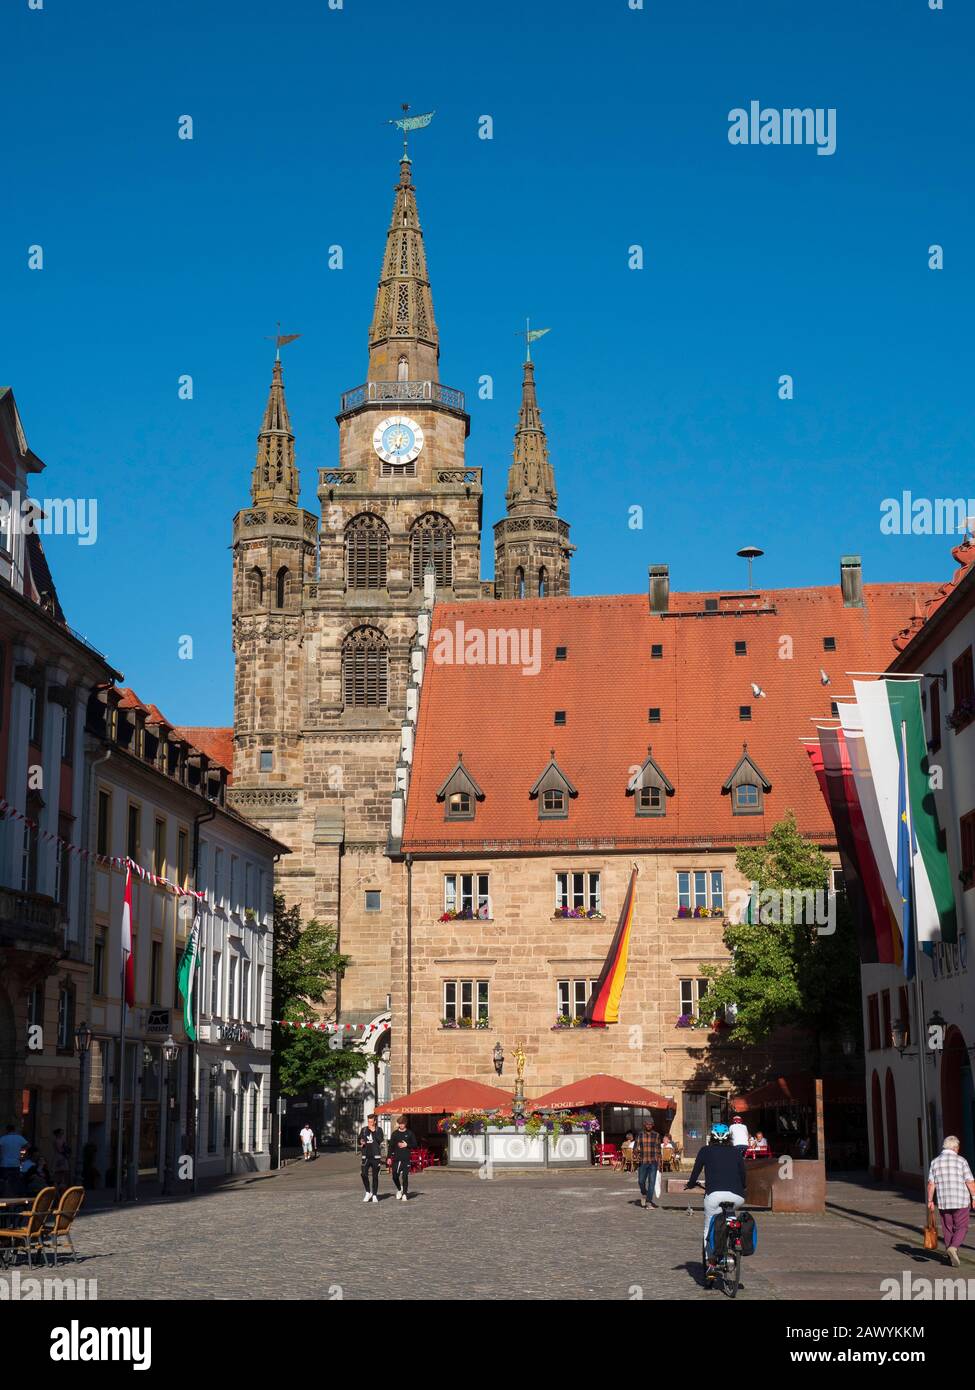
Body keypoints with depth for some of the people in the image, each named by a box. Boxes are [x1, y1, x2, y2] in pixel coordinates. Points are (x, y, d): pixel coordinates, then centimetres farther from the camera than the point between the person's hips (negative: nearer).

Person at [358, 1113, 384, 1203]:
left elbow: (380, 1140, -11)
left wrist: (374, 1131, -15)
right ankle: (368, 1192, 9)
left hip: (375, 1156, -2)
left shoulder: (378, 1130, 3)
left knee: (375, 1176, 2)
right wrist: (361, 1142, -5)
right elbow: (359, 1140, 18)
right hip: (366, 1156, 2)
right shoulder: (364, 1130, 10)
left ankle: (374, 1195, 10)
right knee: (364, 1174, -10)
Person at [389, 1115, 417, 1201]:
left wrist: (406, 1145, -10)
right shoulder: (395, 1133, 7)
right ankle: (399, 1189, 23)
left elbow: (415, 1145, 5)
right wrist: (389, 1157, 3)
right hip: (396, 1158, 2)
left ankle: (405, 1193, 4)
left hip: (406, 1159, -2)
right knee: (395, 1176, -3)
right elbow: (391, 1146, 8)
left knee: (405, 1176, -5)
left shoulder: (410, 1133, 3)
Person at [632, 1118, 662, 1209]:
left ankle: (649, 1201, 1)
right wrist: (635, 1158, -5)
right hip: (642, 1162, 1)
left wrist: (659, 1163, 8)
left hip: (653, 1162, 0)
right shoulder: (640, 1135, 5)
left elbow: (658, 1150, 8)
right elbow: (635, 1148, 8)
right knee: (641, 1181, 1)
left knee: (652, 1181, -4)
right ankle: (644, 1194, 31)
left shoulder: (656, 1135, 5)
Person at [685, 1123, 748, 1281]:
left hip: (714, 1194, -2)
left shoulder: (705, 1151, 15)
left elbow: (695, 1173, 14)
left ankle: (710, 1263, -7)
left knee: (709, 1229, 8)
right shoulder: (736, 1152, 20)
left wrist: (691, 1184, 34)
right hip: (737, 1196, 2)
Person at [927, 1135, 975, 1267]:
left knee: (948, 1230, 13)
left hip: (943, 1202, 3)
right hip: (961, 1201, -3)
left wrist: (930, 1201, 7)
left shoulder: (935, 1162, 4)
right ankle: (953, 1247, -18)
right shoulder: (961, 1161, -5)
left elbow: (931, 1184, 2)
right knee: (961, 1228, 5)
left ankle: (952, 1257, 15)